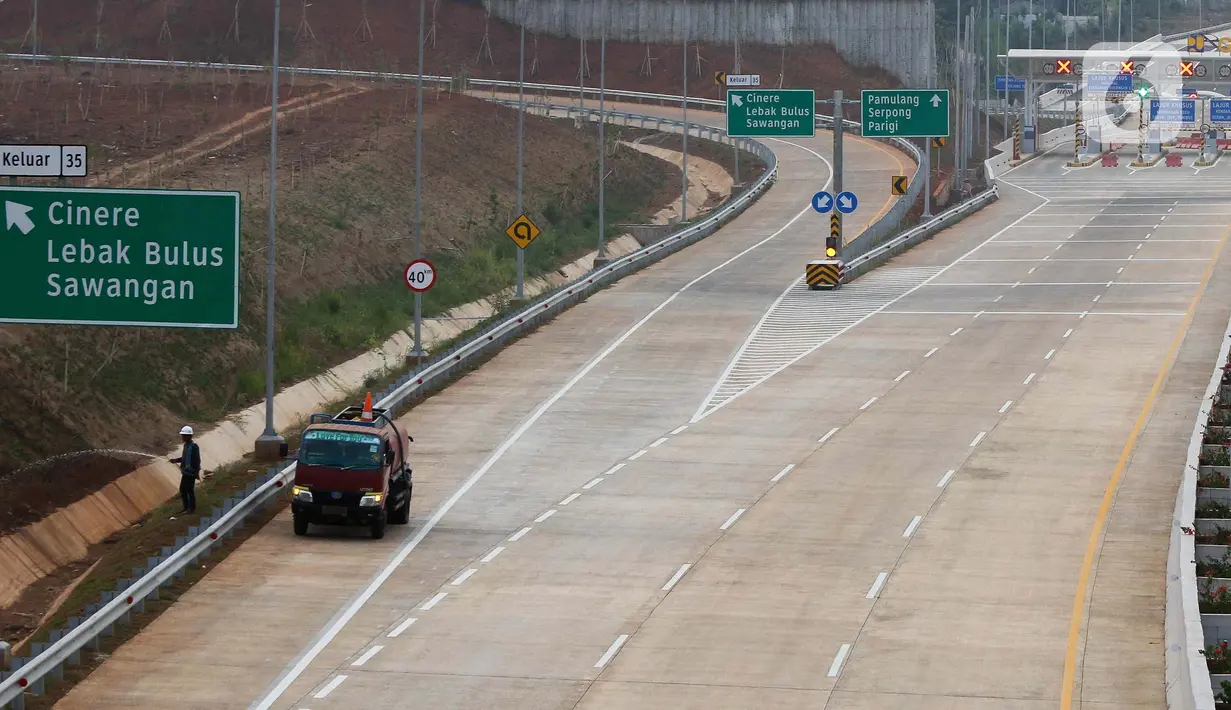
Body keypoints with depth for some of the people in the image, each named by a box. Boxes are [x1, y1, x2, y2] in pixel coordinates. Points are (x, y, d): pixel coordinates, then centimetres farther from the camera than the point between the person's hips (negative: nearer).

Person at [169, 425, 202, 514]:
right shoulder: (186, 445, 9)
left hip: (191, 472, -9)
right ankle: (186, 507, 25)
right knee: (182, 490, 14)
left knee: (190, 490, -1)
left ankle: (192, 508, 10)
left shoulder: (194, 446, -18)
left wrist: (196, 472, -21)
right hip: (185, 472, 9)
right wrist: (176, 460, 7)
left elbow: (197, 460, -19)